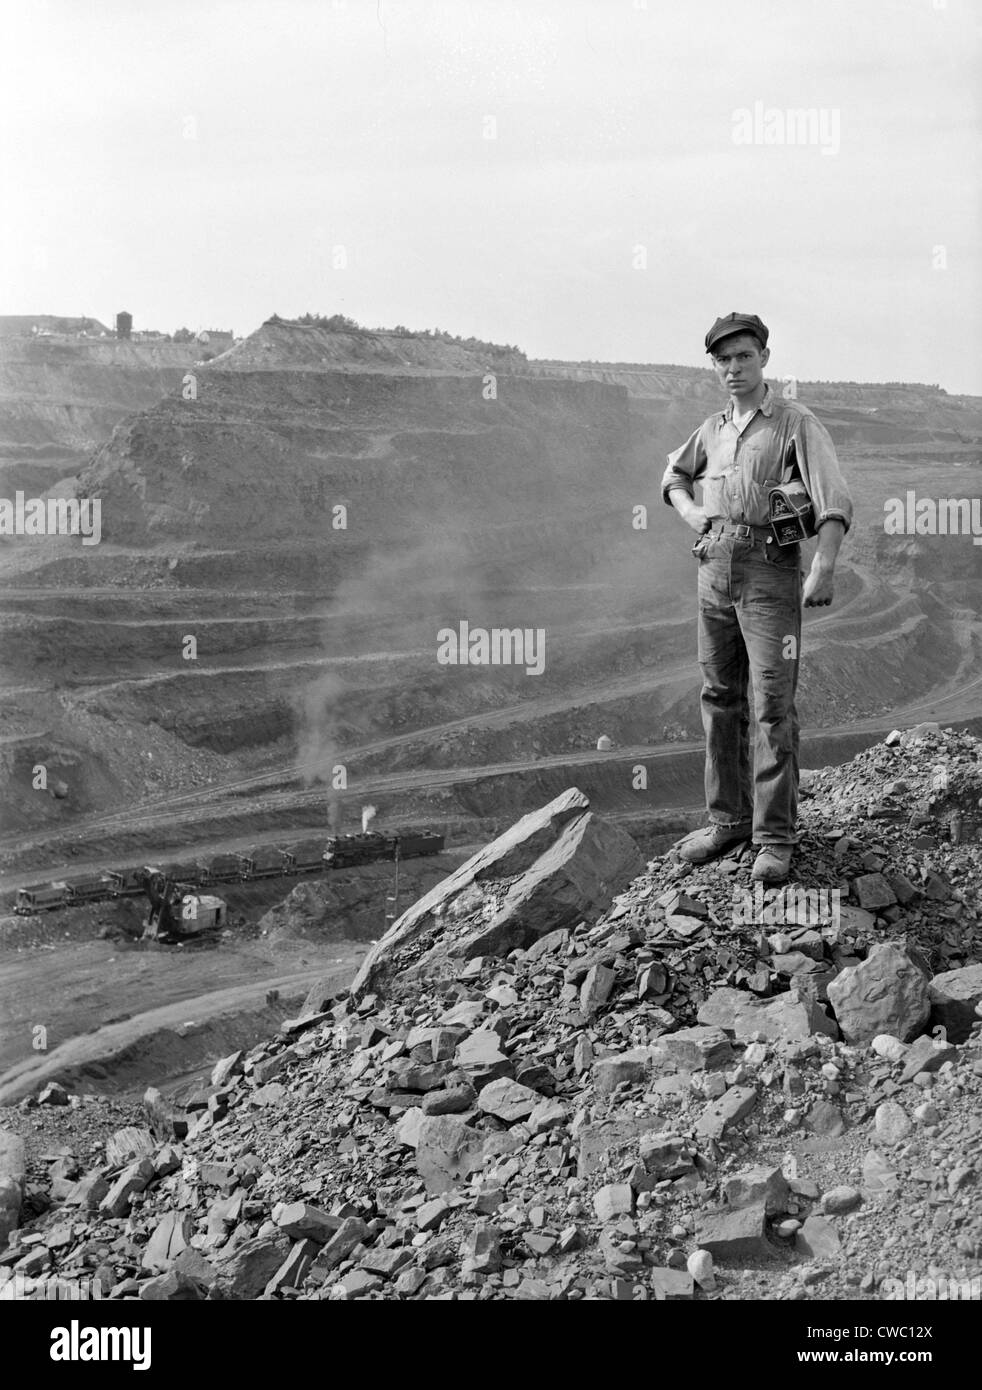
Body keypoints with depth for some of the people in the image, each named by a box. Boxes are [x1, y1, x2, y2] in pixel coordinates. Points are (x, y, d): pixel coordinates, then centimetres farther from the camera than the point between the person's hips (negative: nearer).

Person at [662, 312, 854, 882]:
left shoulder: (796, 422, -5)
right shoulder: (713, 429, 14)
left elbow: (835, 499, -16)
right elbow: (675, 474, 33)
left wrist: (824, 568, -29)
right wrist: (689, 510, 11)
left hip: (770, 570, -6)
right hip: (715, 569, 6)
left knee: (774, 704, -7)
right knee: (721, 698, 10)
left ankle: (776, 836, -3)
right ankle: (728, 819, 20)